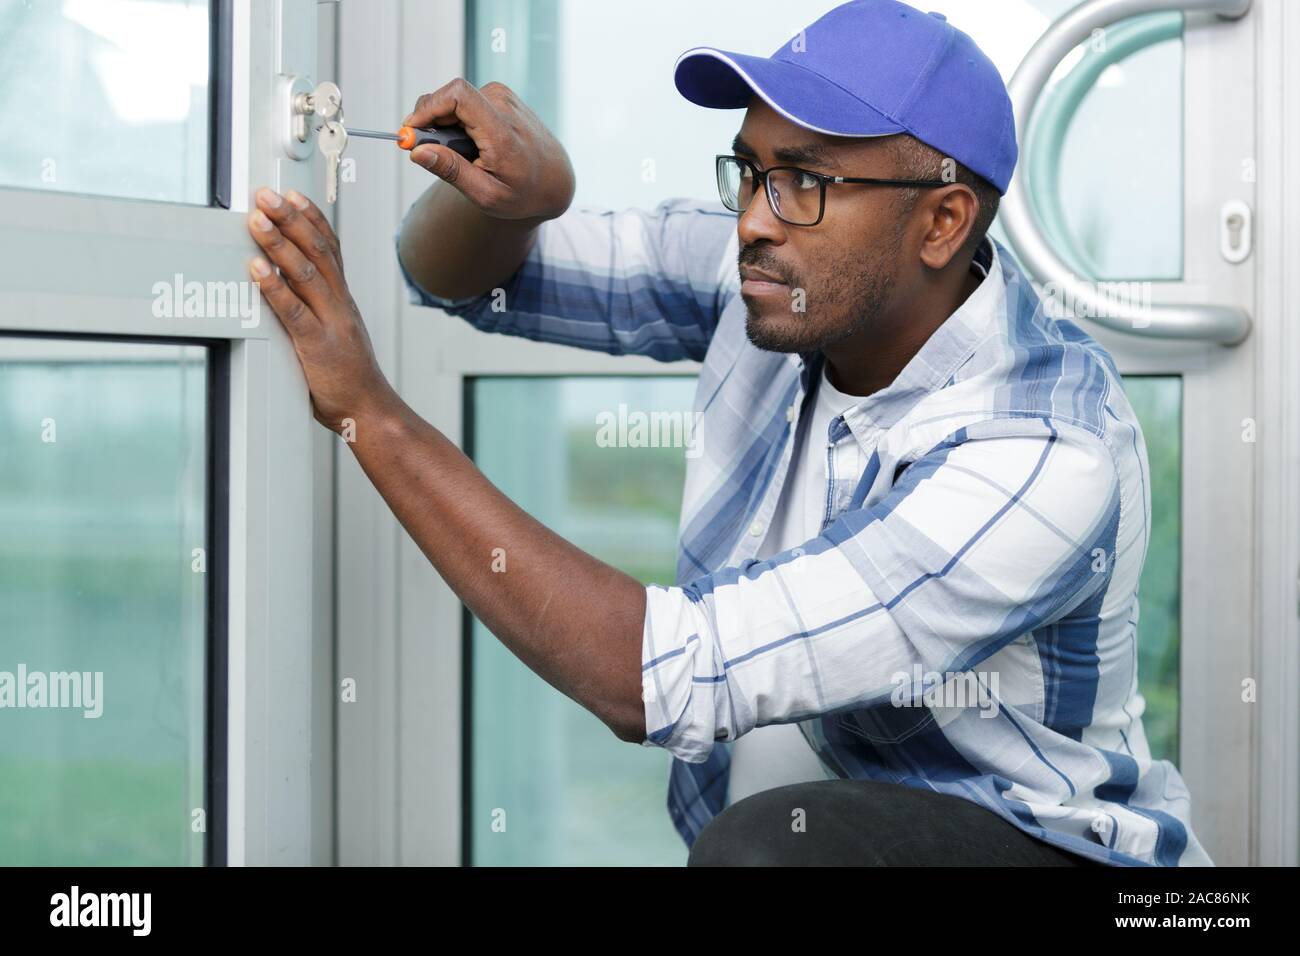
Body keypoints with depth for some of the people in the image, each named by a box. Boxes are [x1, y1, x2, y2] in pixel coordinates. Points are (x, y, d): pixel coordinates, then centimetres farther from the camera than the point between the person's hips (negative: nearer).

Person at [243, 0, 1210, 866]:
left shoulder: (1044, 461, -27)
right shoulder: (788, 274, -5)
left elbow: (661, 681, -32)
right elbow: (456, 274, 4)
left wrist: (370, 412, -30)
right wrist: (520, 189, -22)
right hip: (747, 822, 7)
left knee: (772, 842, -35)